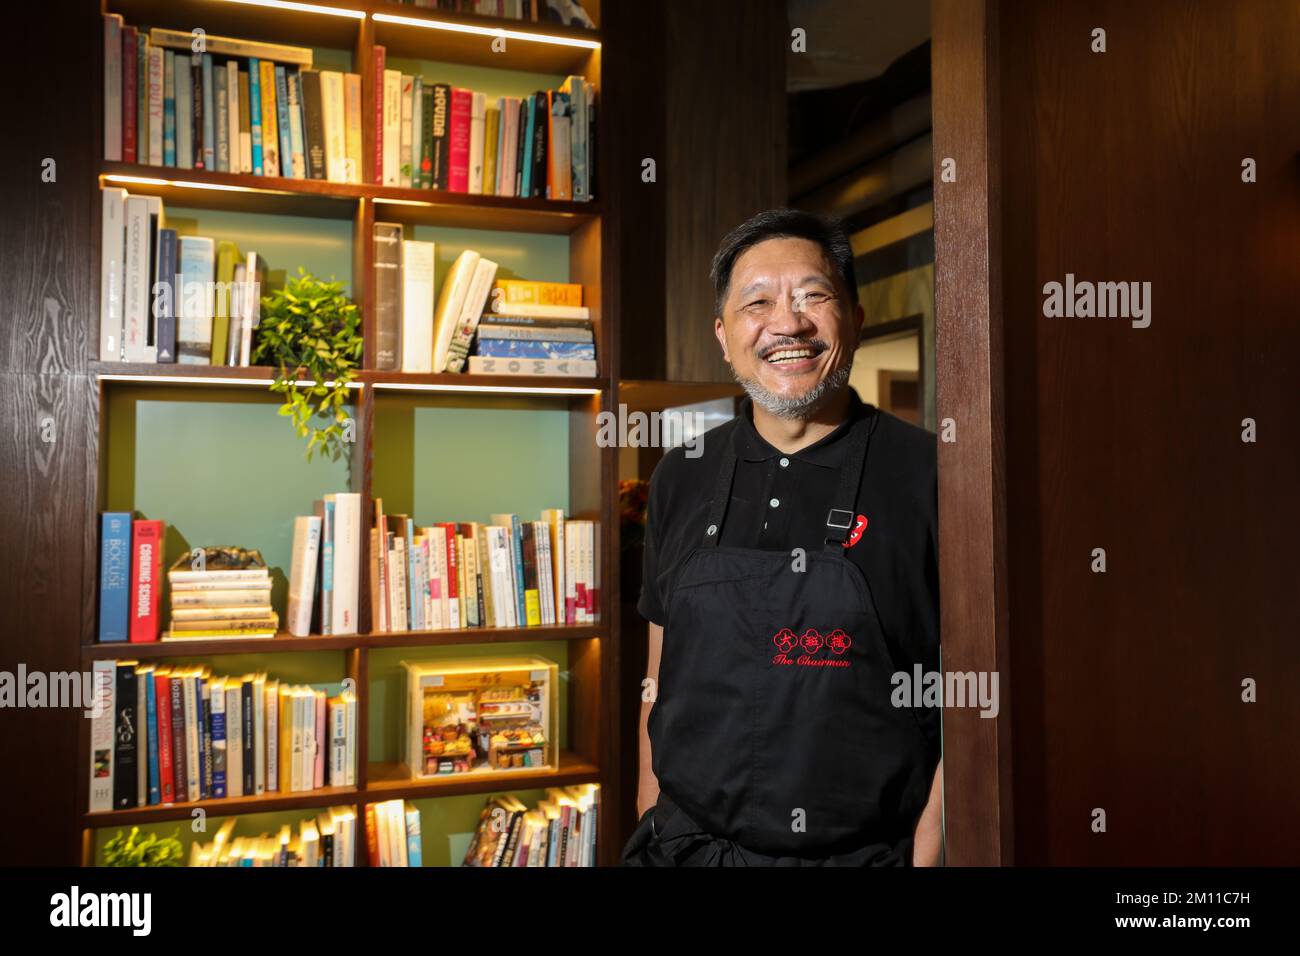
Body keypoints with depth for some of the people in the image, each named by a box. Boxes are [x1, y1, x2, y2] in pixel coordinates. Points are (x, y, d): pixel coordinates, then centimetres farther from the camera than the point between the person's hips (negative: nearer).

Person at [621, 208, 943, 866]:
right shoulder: (680, 479, 2)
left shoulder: (930, 475, -9)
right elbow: (661, 683, 7)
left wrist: (926, 854, -12)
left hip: (869, 851, -2)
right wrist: (649, 834, 4)